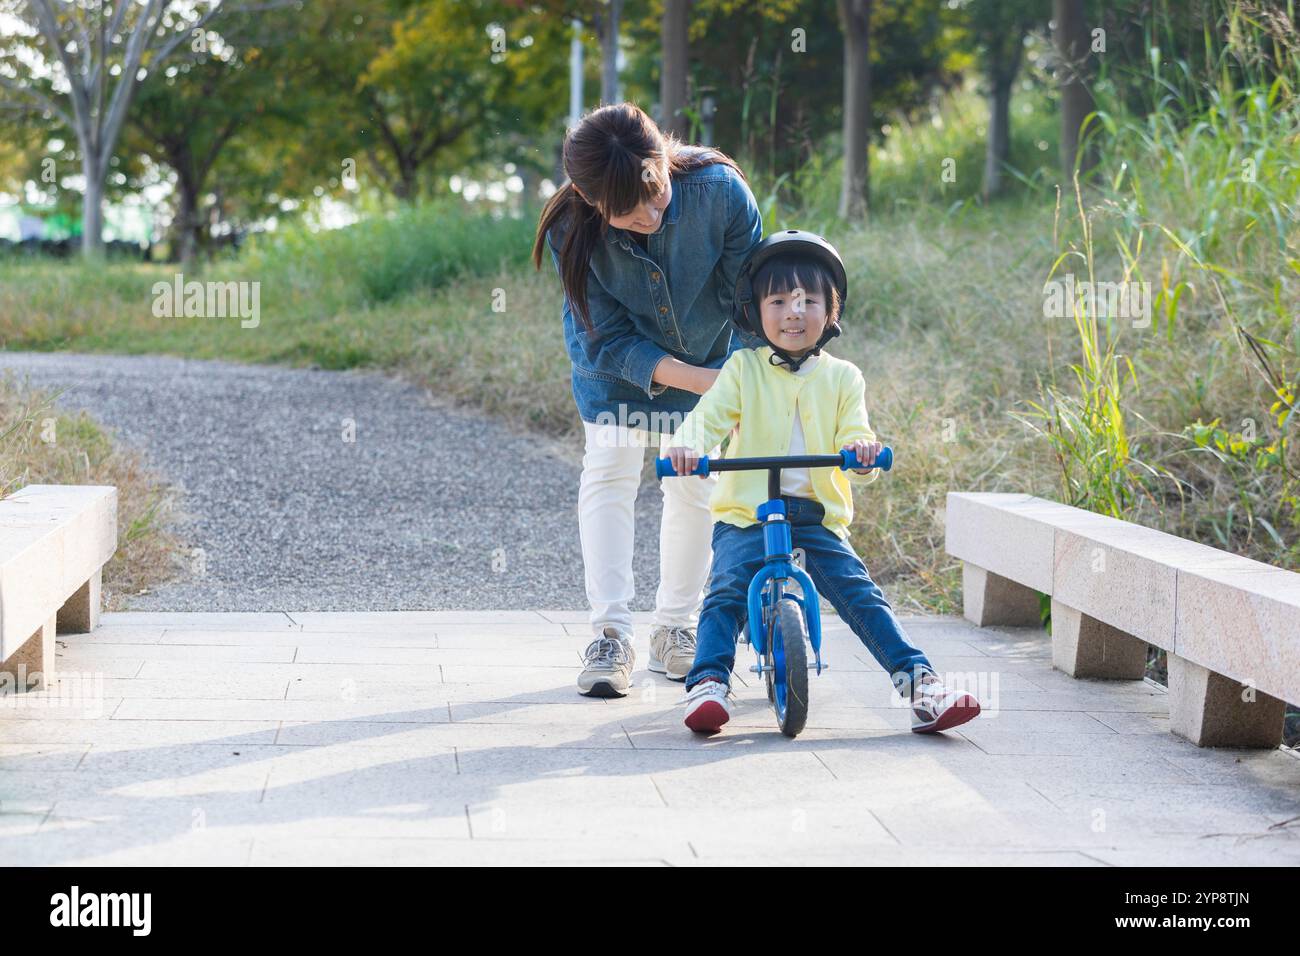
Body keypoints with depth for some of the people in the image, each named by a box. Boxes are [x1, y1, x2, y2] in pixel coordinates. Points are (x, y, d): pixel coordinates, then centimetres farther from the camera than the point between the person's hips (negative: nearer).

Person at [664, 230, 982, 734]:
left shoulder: (842, 377, 11)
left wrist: (863, 450, -28)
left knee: (863, 595, -13)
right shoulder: (743, 369, 6)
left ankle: (919, 684, -18)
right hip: (745, 515, -1)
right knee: (726, 593, -24)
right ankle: (707, 684, -25)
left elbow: (852, 435, -2)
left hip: (818, 518, 1)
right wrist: (687, 445, -33)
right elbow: (708, 416, -8)